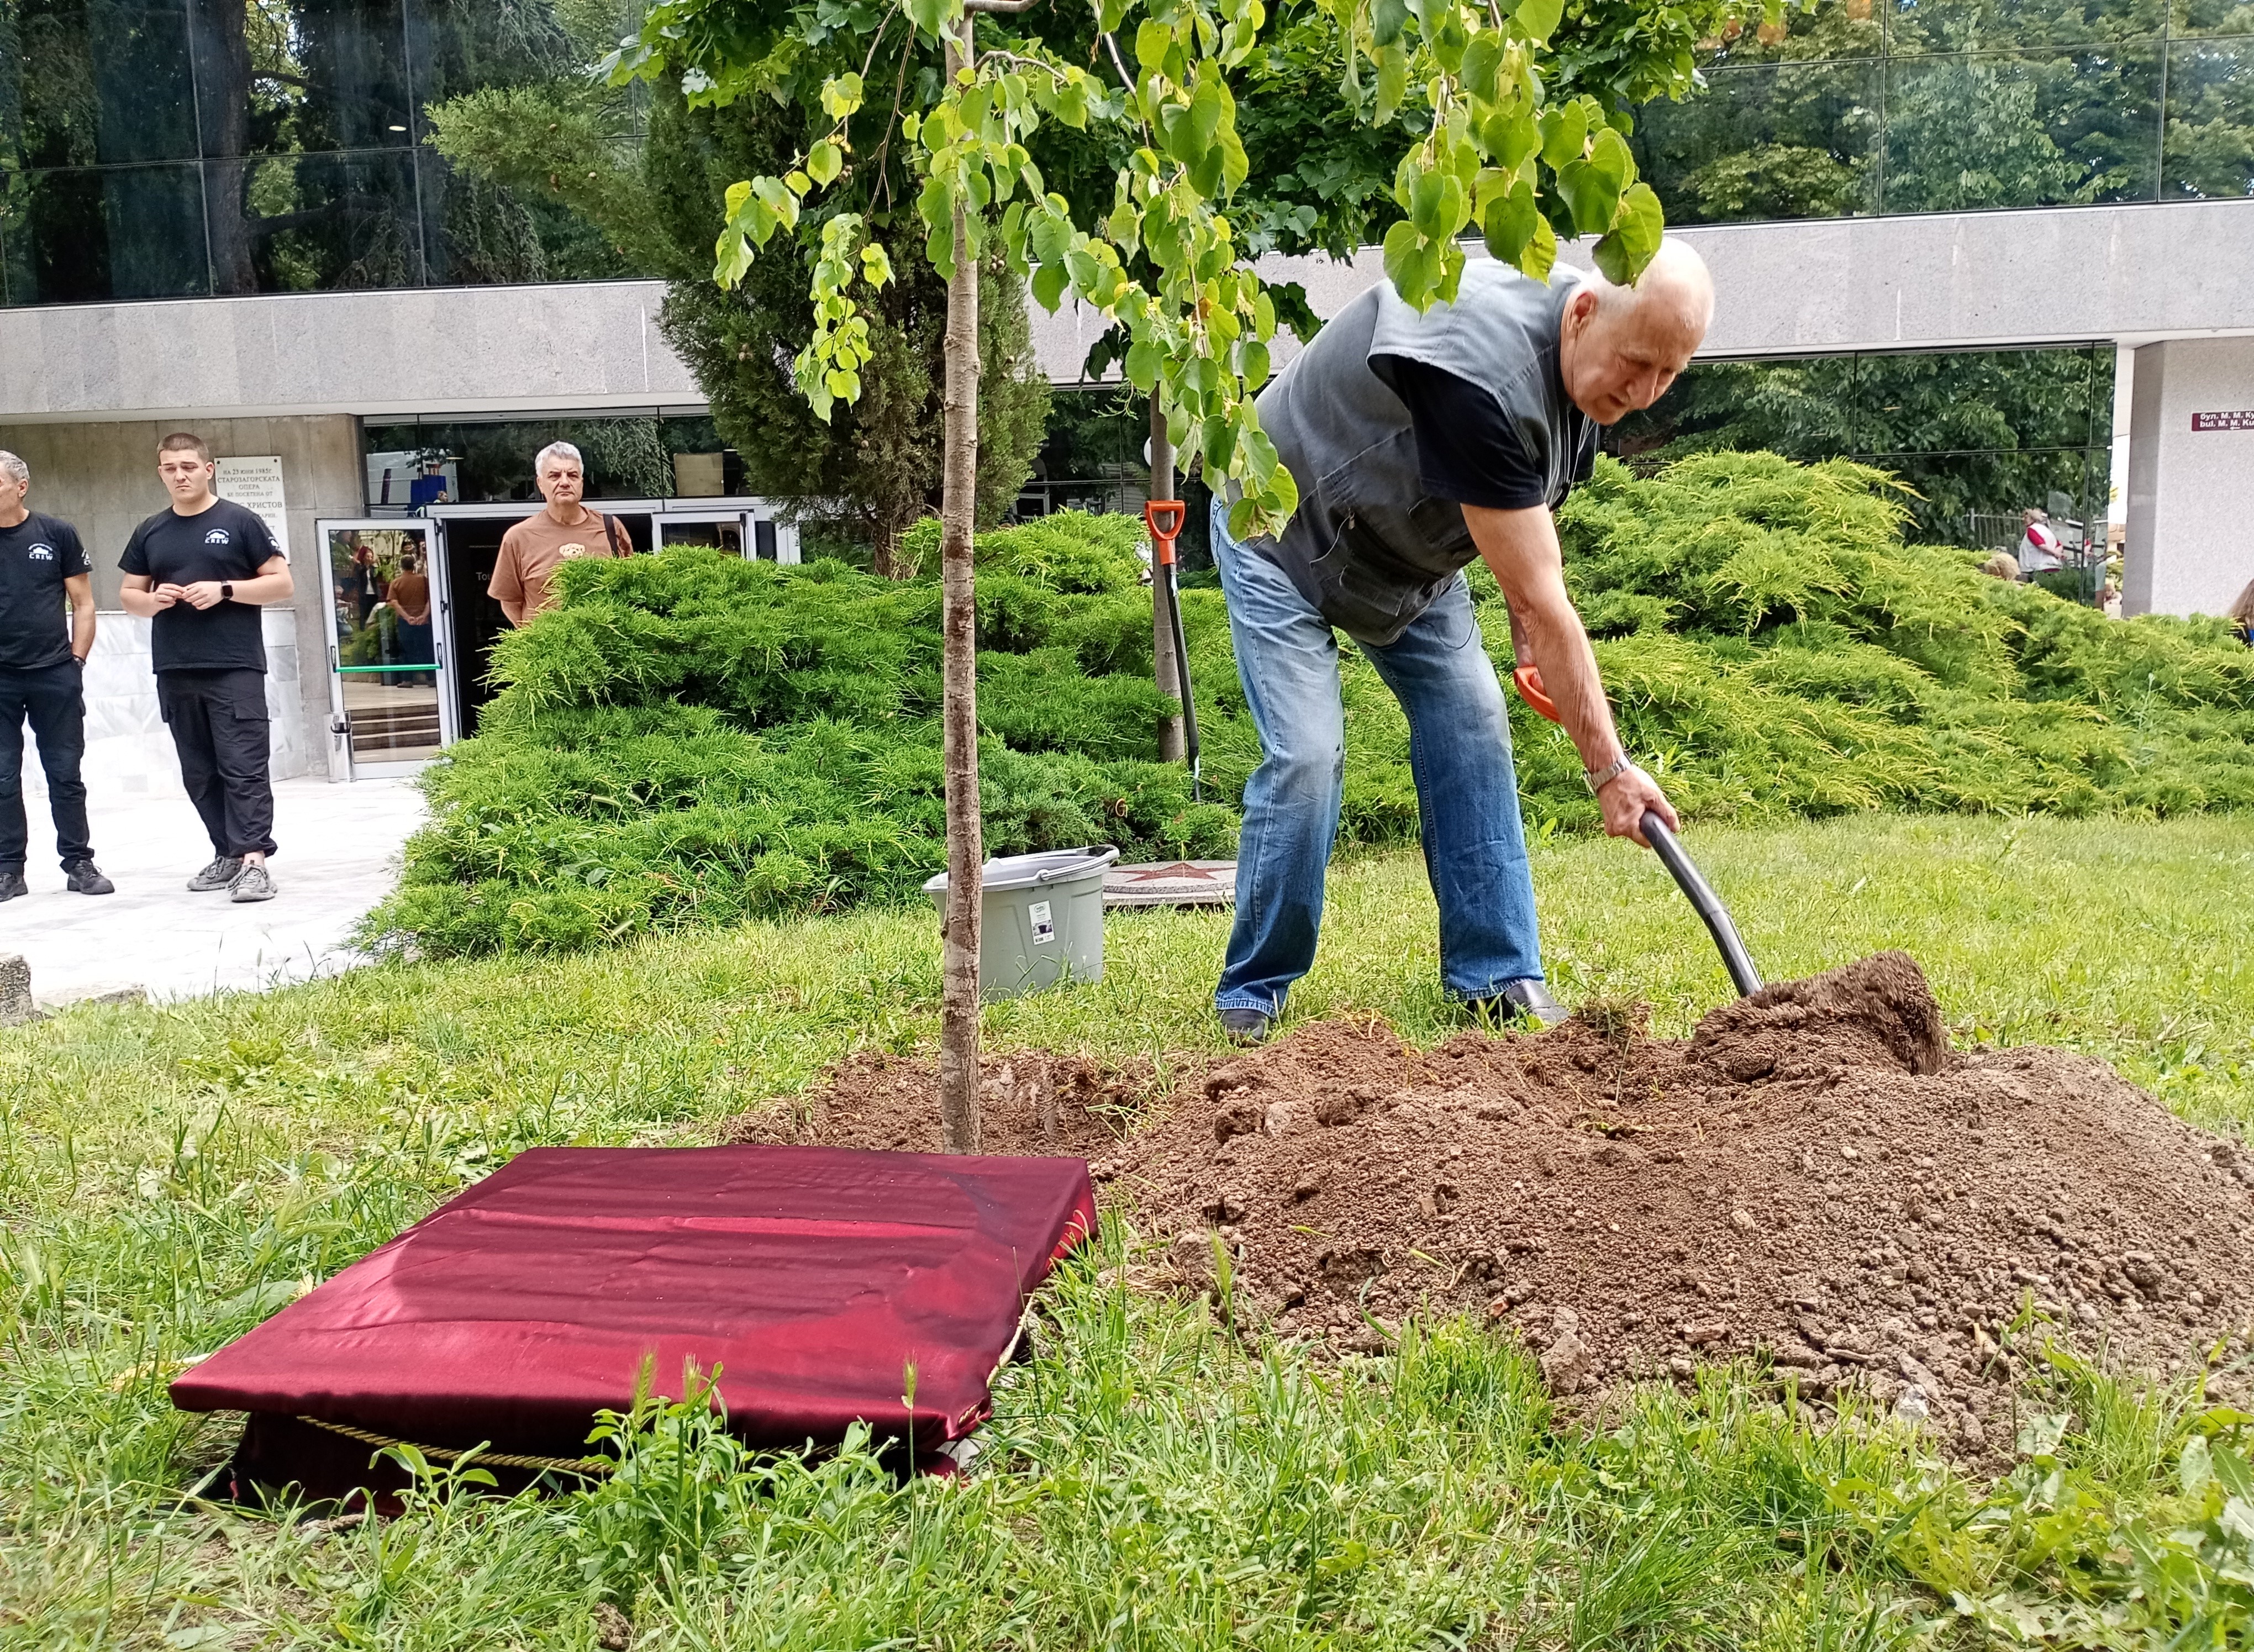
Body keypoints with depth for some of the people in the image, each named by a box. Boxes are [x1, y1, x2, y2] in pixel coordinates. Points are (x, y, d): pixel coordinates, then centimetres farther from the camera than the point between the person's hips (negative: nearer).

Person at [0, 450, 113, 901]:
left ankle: (79, 864, 12)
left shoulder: (56, 535, 2)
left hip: (55, 676, -1)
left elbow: (83, 604, 5)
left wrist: (76, 661, -1)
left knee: (65, 775, 5)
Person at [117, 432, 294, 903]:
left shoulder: (240, 522, 1)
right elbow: (129, 596, 18)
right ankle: (228, 854, 19)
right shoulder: (150, 532, 14)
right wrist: (152, 600, -5)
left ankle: (254, 861, -14)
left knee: (244, 767, -10)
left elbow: (282, 583, -1)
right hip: (175, 672, 5)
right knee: (200, 773, 10)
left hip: (235, 668, -5)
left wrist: (225, 590, -14)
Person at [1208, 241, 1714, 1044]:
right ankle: (1252, 993, 0)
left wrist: (1535, 641, 0)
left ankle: (1495, 976, 3)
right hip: (1284, 533, -8)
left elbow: (1521, 512, 9)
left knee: (1471, 722, -4)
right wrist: (1609, 768, -31)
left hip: (1406, 543, 8)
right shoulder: (1483, 376, -39)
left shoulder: (1584, 363, -10)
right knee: (1305, 755, -18)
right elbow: (1540, 600, -36)